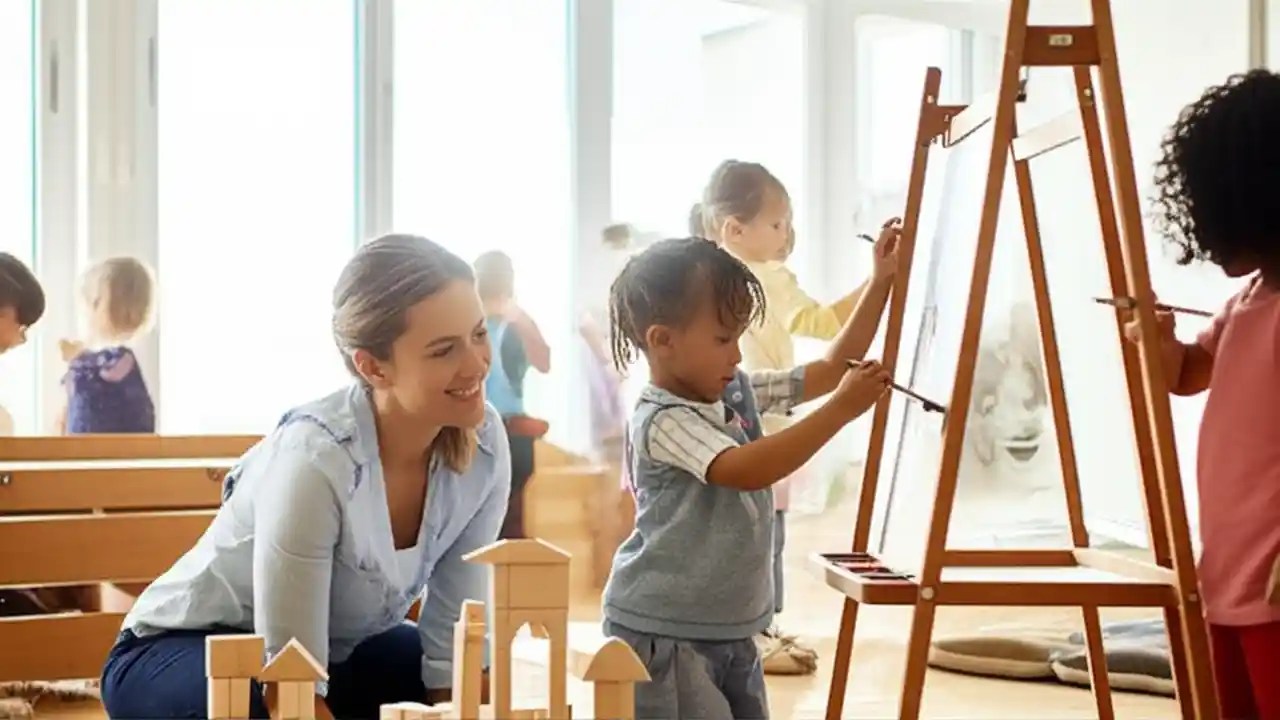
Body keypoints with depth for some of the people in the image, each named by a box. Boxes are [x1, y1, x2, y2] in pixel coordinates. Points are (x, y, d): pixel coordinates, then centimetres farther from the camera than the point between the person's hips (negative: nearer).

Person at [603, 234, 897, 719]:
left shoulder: (738, 393, 6)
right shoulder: (662, 421, -20)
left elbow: (832, 369, 11)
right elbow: (747, 471, -34)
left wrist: (881, 284, 6)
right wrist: (841, 411, -34)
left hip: (731, 631, 9)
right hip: (663, 633, -9)